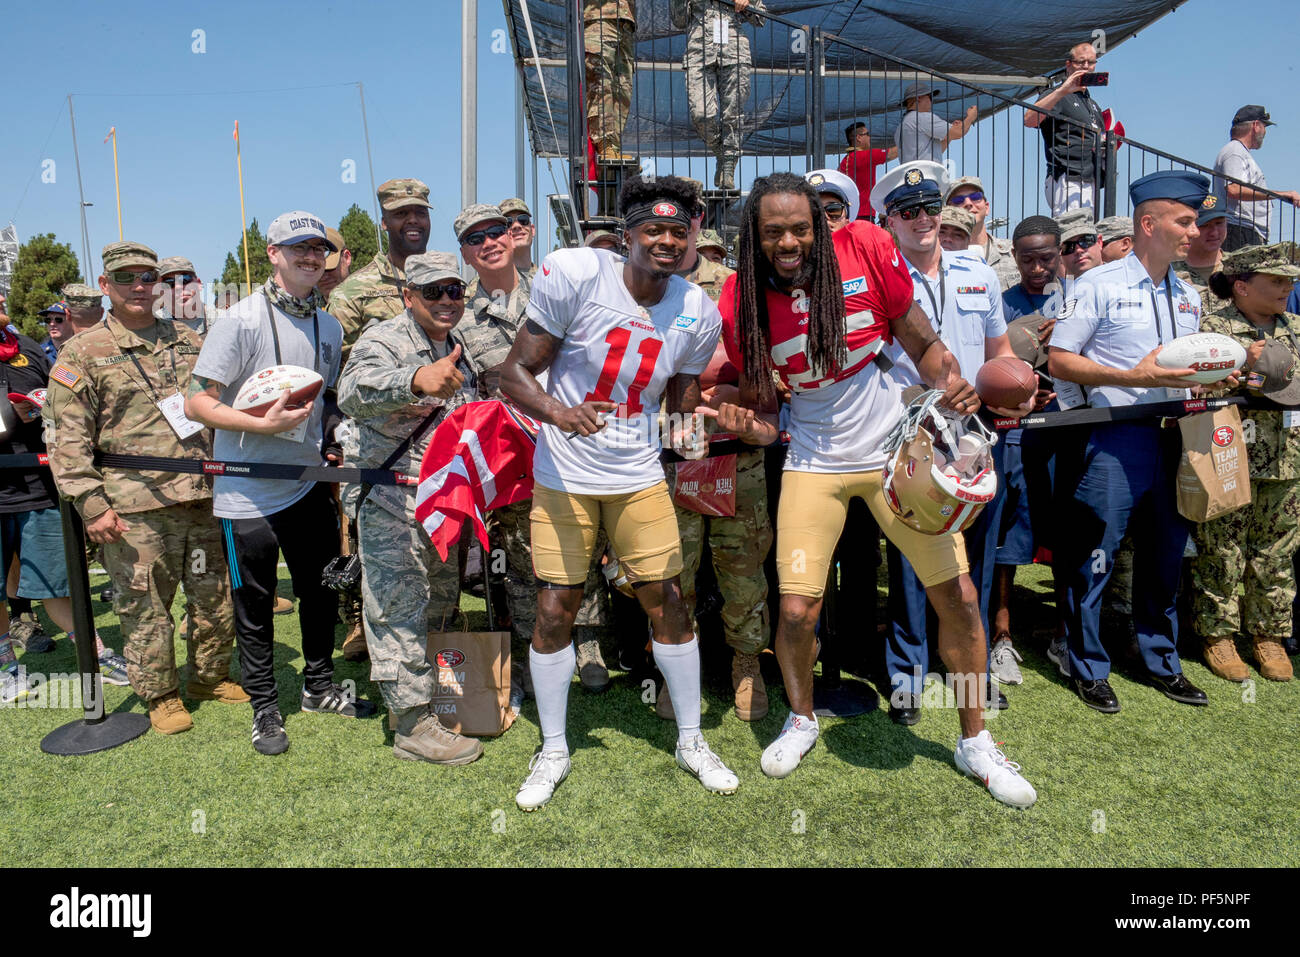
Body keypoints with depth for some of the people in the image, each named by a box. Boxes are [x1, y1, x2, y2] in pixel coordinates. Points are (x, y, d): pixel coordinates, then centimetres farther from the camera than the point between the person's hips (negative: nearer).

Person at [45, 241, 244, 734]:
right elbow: (69, 440, -2)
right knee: (144, 607, 3)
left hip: (202, 496, 4)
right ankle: (160, 696, 20)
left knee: (215, 596, 11)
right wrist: (91, 504, -10)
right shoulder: (82, 353, 2)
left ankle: (211, 678, 30)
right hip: (134, 508, -4)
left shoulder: (188, 341, 14)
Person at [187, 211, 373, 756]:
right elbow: (197, 404, -13)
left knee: (323, 591, 14)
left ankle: (319, 688, 34)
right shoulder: (241, 320, -12)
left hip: (308, 484, 6)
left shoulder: (329, 328, 8)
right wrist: (265, 425, -24)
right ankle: (264, 708, 25)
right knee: (254, 605, 7)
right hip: (247, 493, -5)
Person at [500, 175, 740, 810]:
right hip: (563, 474, -2)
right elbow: (516, 373, -12)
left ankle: (691, 741, 26)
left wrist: (687, 427, -11)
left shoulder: (697, 311, -2)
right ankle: (553, 751, 24)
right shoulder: (573, 274, -14)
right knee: (555, 609, 2)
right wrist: (559, 412, -31)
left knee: (667, 603, 4)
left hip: (638, 477, 2)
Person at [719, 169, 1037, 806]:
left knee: (958, 598, 0)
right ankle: (802, 718, 29)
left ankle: (975, 741, 23)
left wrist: (951, 383, -24)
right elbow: (759, 402, 2)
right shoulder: (741, 301, -7)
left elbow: (923, 345, -5)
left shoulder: (866, 248, -11)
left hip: (896, 447, 0)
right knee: (797, 610, -4)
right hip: (815, 460, 1)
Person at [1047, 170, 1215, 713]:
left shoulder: (1188, 296, 17)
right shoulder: (1099, 285, -5)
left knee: (1165, 553, 13)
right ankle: (1089, 668, 13)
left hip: (1172, 438, 7)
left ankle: (1161, 660, 29)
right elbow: (1058, 362, -10)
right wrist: (1134, 377, -17)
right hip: (1115, 438, -6)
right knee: (1094, 556, -1)